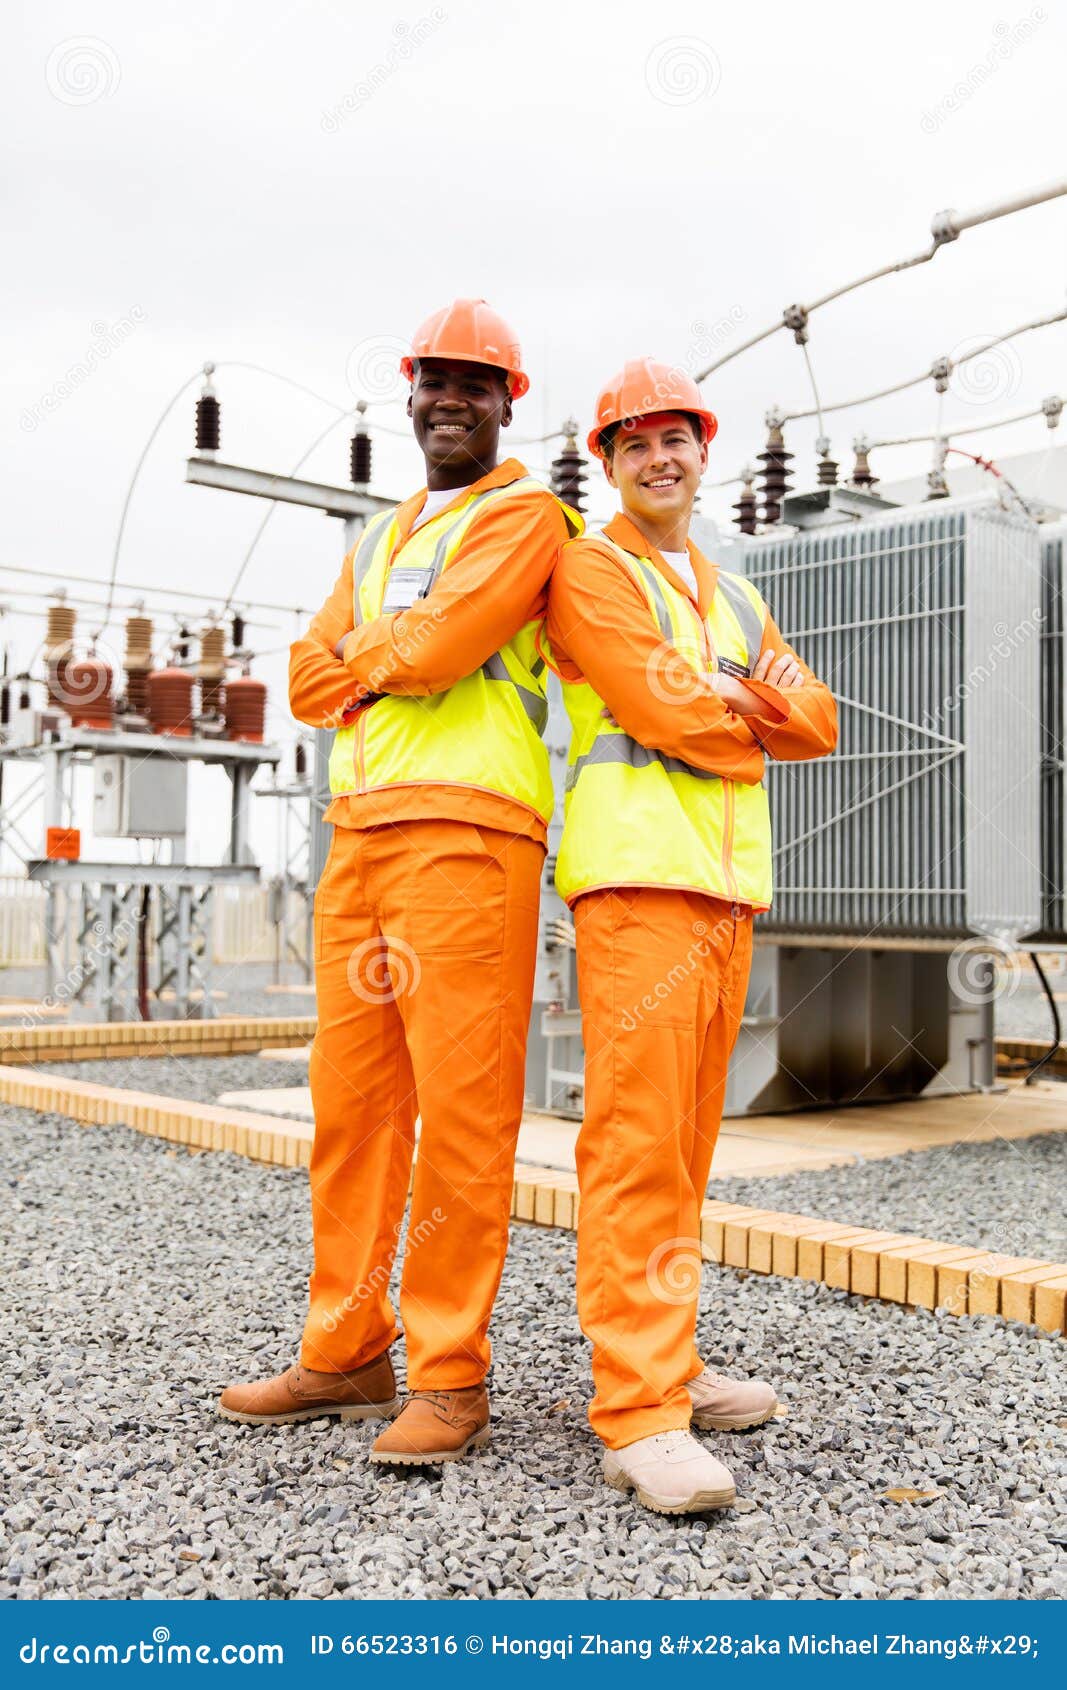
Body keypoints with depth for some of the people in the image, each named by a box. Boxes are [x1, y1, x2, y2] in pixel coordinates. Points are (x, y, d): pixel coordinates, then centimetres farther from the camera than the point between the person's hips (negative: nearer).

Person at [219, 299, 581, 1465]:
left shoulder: (524, 517, 4)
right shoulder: (378, 539, 27)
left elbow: (437, 646, -13)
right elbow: (309, 681, 14)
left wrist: (365, 658, 6)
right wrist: (401, 662, -2)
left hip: (467, 832, -7)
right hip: (359, 833, 8)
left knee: (461, 1108, -7)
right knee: (350, 1102, 8)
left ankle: (450, 1377, 1)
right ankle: (347, 1353, 19)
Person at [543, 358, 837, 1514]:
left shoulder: (734, 595, 27)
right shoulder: (588, 569, 3)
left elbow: (817, 724, 16)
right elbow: (660, 703, -12)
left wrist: (757, 695, -4)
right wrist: (758, 714, 5)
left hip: (729, 878, 8)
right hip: (637, 873, -8)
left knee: (685, 1136, 9)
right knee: (638, 1136, -13)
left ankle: (665, 1364, 16)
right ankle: (639, 1413, -12)